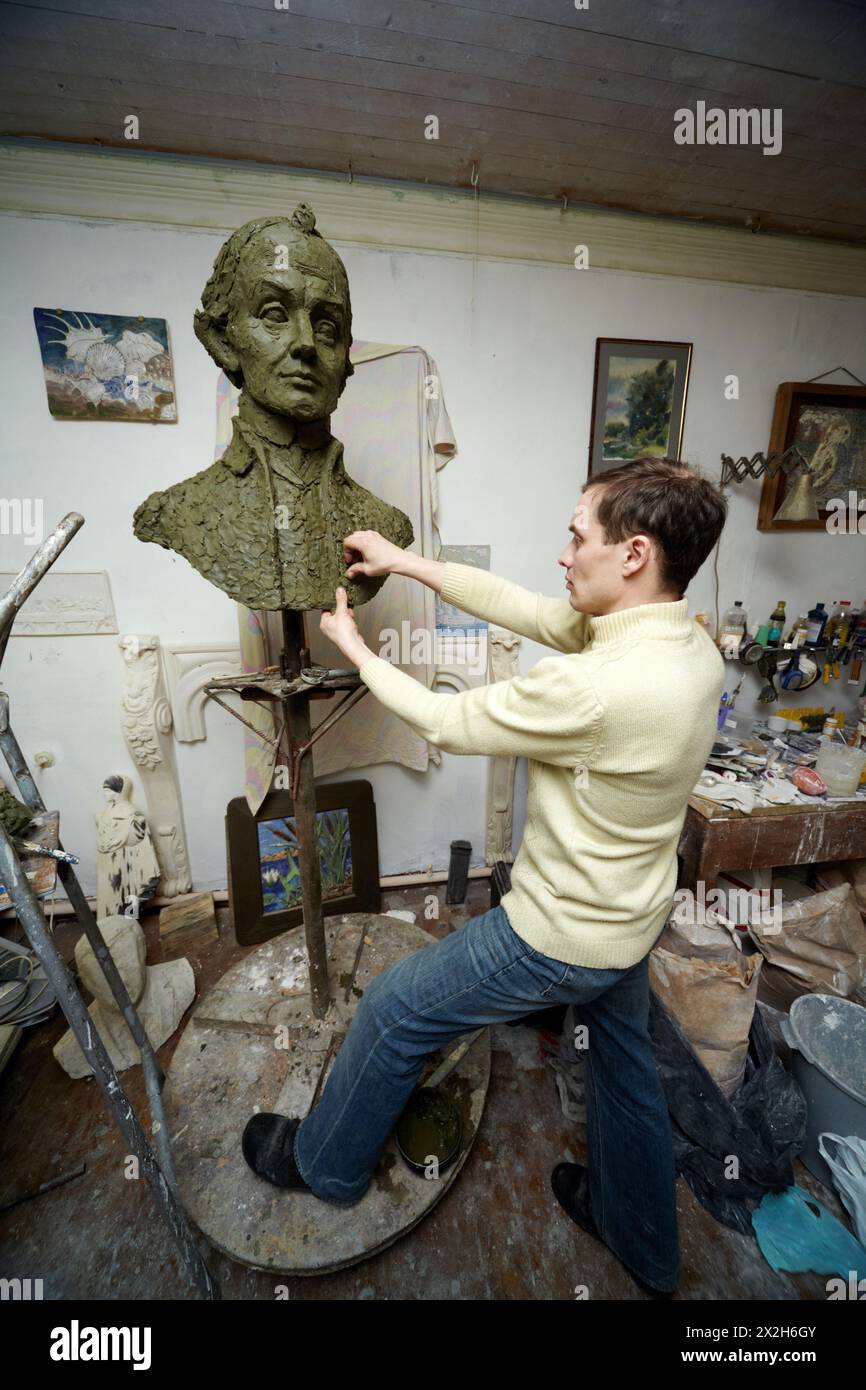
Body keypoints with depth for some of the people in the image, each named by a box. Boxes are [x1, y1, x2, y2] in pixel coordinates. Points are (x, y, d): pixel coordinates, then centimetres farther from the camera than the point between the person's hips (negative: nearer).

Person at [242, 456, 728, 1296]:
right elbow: (528, 610, -3)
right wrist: (407, 562, 0)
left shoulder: (598, 686, -35)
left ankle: (325, 1164, 42)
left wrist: (355, 650, -6)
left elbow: (450, 724, -22)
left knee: (390, 1012, 12)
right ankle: (645, 1250, 59)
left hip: (561, 935, -8)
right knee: (624, 1062, 31)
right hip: (632, 919, 8)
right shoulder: (690, 644, -6)